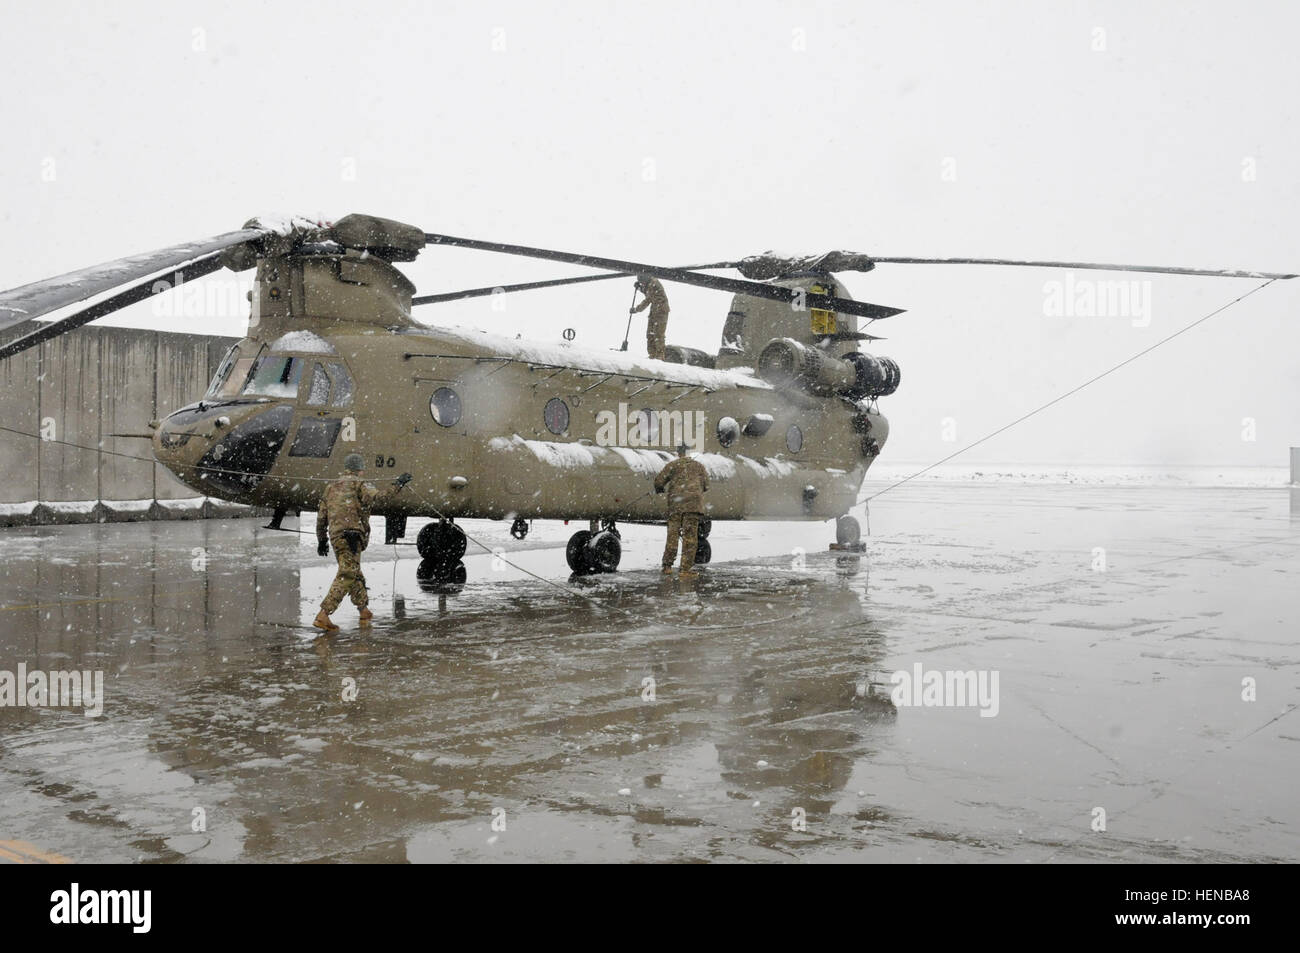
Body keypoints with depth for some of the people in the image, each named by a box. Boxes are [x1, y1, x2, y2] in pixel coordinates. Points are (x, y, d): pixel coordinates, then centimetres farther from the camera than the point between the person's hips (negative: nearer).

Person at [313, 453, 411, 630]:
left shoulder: (331, 487, 20)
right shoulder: (358, 485, -1)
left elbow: (321, 517, 21)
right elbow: (377, 497, -20)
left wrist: (322, 539, 27)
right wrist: (397, 485, -13)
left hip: (335, 536, 8)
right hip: (351, 534, -8)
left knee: (354, 574, 22)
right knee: (346, 577, -10)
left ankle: (364, 610, 34)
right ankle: (323, 615, -20)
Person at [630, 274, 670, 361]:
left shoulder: (654, 285, -21)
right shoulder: (650, 284, 8)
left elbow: (647, 301, -22)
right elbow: (648, 294, 28)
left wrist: (636, 309, -14)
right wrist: (640, 288, 10)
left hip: (661, 312, -10)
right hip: (654, 312, 10)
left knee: (658, 335, -11)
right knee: (650, 334, 7)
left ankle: (660, 356, -9)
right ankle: (652, 355, 10)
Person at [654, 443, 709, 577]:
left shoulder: (672, 465, 9)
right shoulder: (699, 465, 13)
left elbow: (659, 481, 2)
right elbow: (706, 486, 12)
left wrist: (660, 489, 23)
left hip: (675, 504, 1)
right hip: (693, 503, -1)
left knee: (672, 534, 9)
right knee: (690, 536, -1)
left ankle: (667, 565, 9)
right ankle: (686, 568, -4)